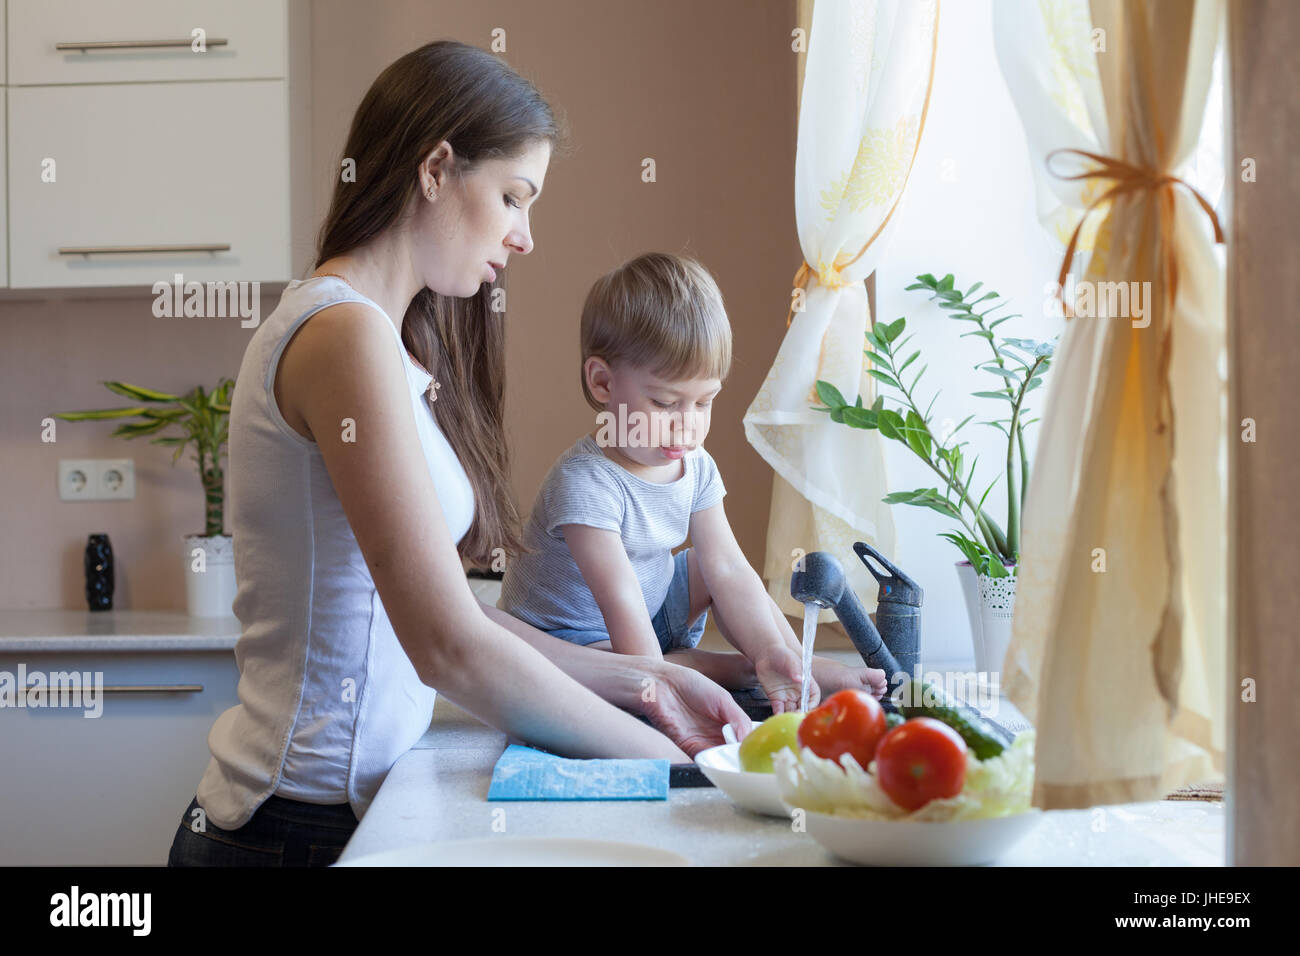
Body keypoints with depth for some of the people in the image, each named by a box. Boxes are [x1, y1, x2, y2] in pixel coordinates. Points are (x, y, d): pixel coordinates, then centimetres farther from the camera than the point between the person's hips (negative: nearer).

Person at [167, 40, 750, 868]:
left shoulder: (378, 334, 12)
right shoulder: (346, 334, -16)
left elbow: (446, 609, 8)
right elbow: (451, 646, -21)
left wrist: (637, 680, 4)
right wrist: (665, 757, -12)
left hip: (351, 800, 8)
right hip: (301, 827, -8)